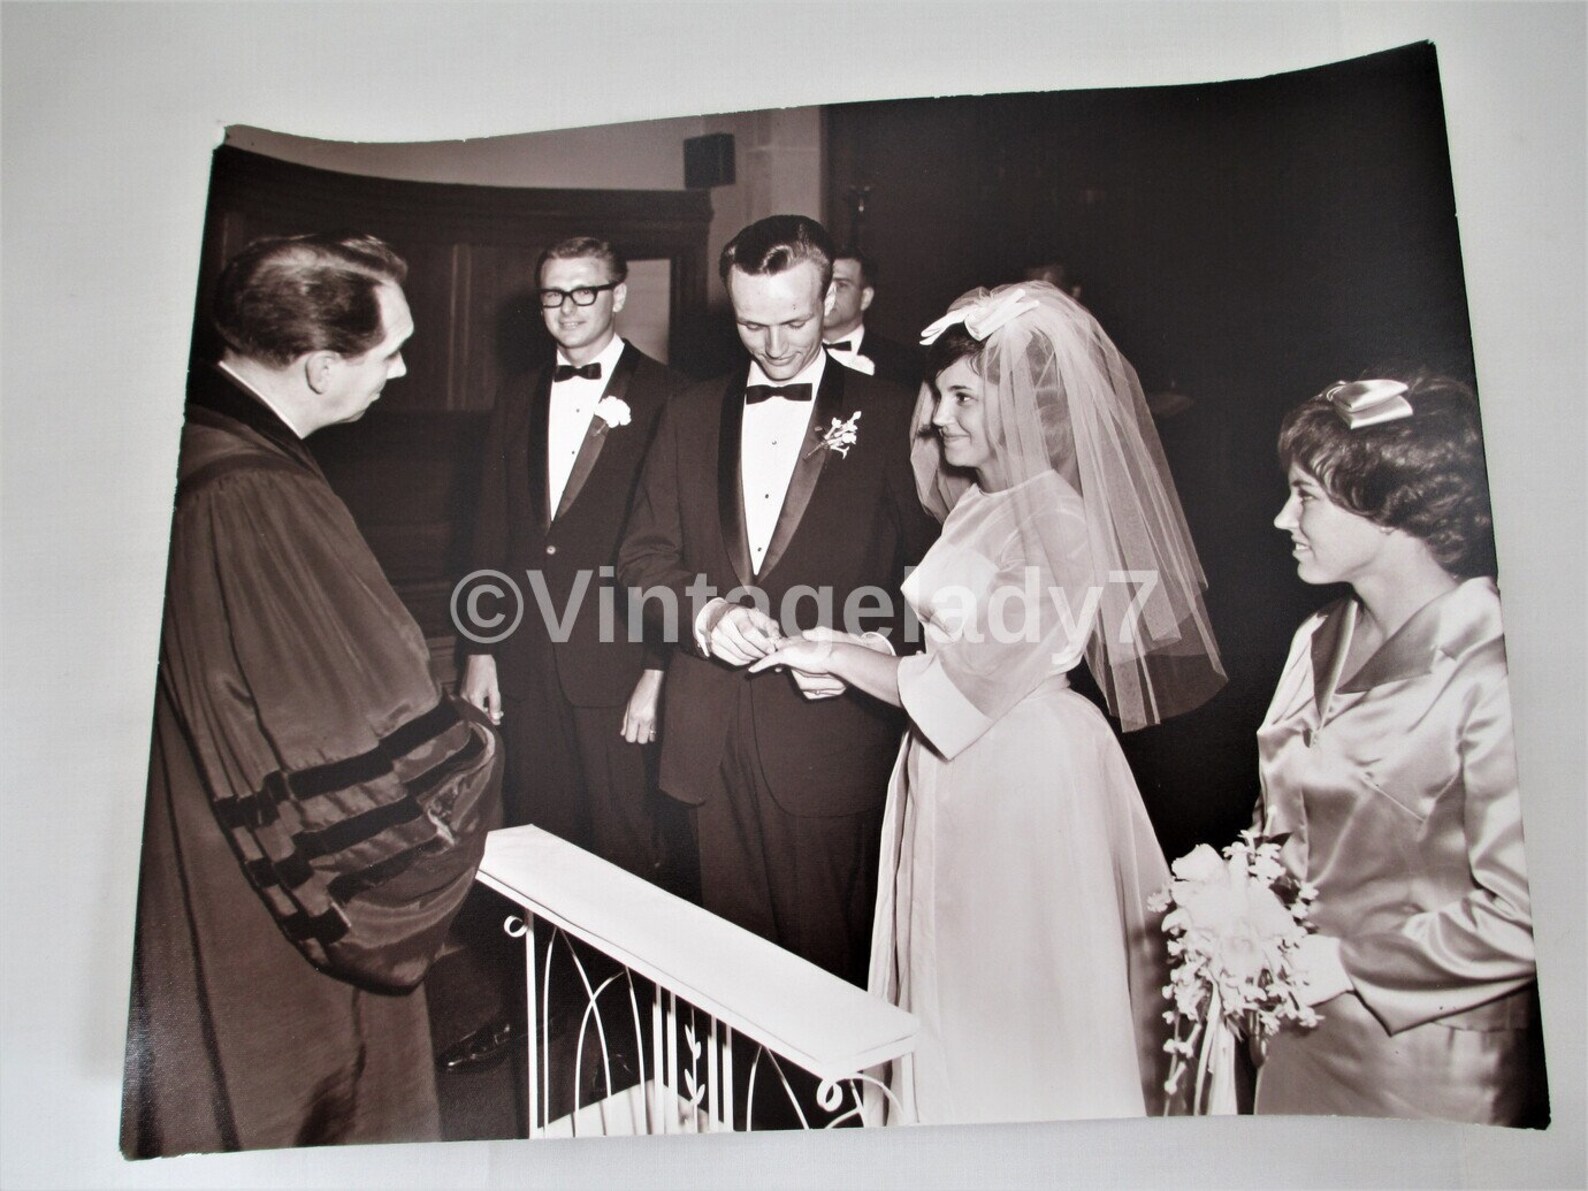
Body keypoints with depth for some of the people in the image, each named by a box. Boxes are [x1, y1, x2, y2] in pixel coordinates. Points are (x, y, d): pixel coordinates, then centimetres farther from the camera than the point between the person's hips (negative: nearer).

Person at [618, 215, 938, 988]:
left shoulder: (886, 418, 0)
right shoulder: (690, 414, 12)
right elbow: (644, 553, 10)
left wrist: (874, 645, -18)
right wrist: (705, 612, -10)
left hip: (832, 730, -3)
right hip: (712, 739, 4)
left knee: (831, 959, 7)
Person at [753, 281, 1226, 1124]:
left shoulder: (1056, 527, -21)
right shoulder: (980, 506, 7)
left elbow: (960, 689, -20)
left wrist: (835, 657, -10)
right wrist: (847, 658, 5)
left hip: (1021, 777, -9)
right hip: (957, 773, 9)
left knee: (1021, 1011, 11)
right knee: (954, 999, 22)